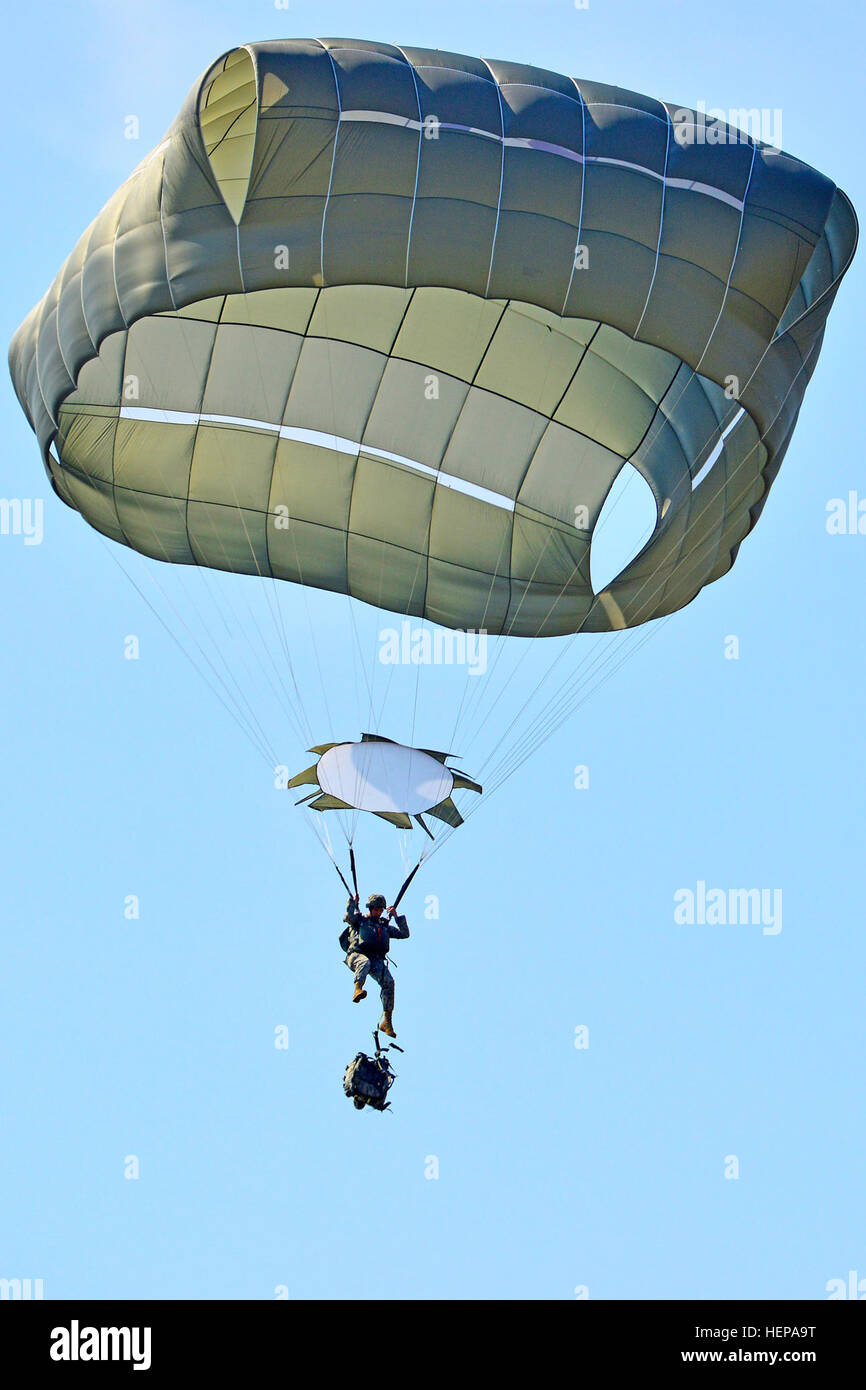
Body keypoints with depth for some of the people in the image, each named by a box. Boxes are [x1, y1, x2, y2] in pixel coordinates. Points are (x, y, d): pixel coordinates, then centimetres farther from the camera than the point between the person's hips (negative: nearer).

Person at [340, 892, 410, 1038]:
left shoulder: (385, 926, 29)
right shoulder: (359, 920, 17)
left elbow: (404, 934, 24)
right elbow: (348, 917, -7)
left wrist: (396, 917, 18)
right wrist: (353, 902, -1)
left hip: (376, 960, 3)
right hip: (357, 955, -3)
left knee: (389, 982, -21)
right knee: (364, 962, -42)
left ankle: (387, 1021, -22)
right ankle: (358, 990, -66)